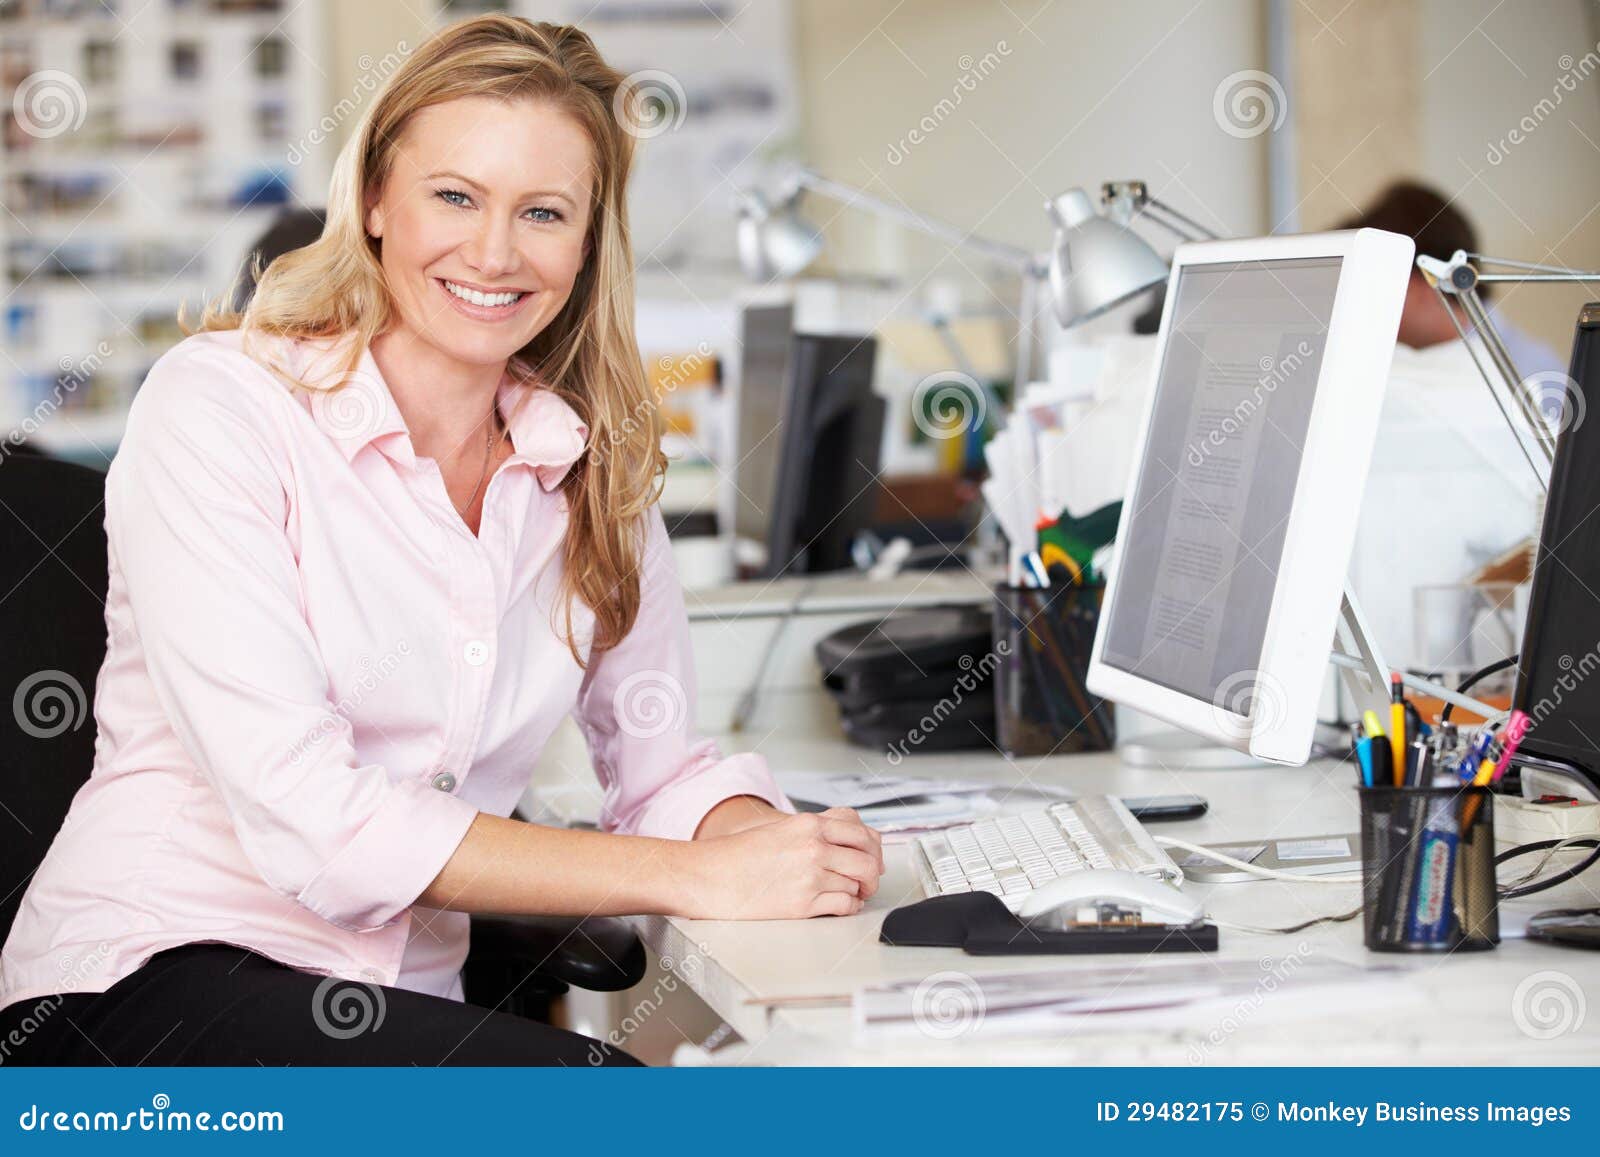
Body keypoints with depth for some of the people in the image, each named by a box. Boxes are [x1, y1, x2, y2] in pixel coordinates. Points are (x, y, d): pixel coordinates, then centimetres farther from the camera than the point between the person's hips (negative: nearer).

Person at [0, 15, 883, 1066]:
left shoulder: (592, 466, 8)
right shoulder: (219, 406, -10)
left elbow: (664, 765, 9)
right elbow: (302, 813, -20)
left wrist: (753, 833, -17)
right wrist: (693, 878, -22)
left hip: (405, 998, 6)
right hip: (150, 975, -5)